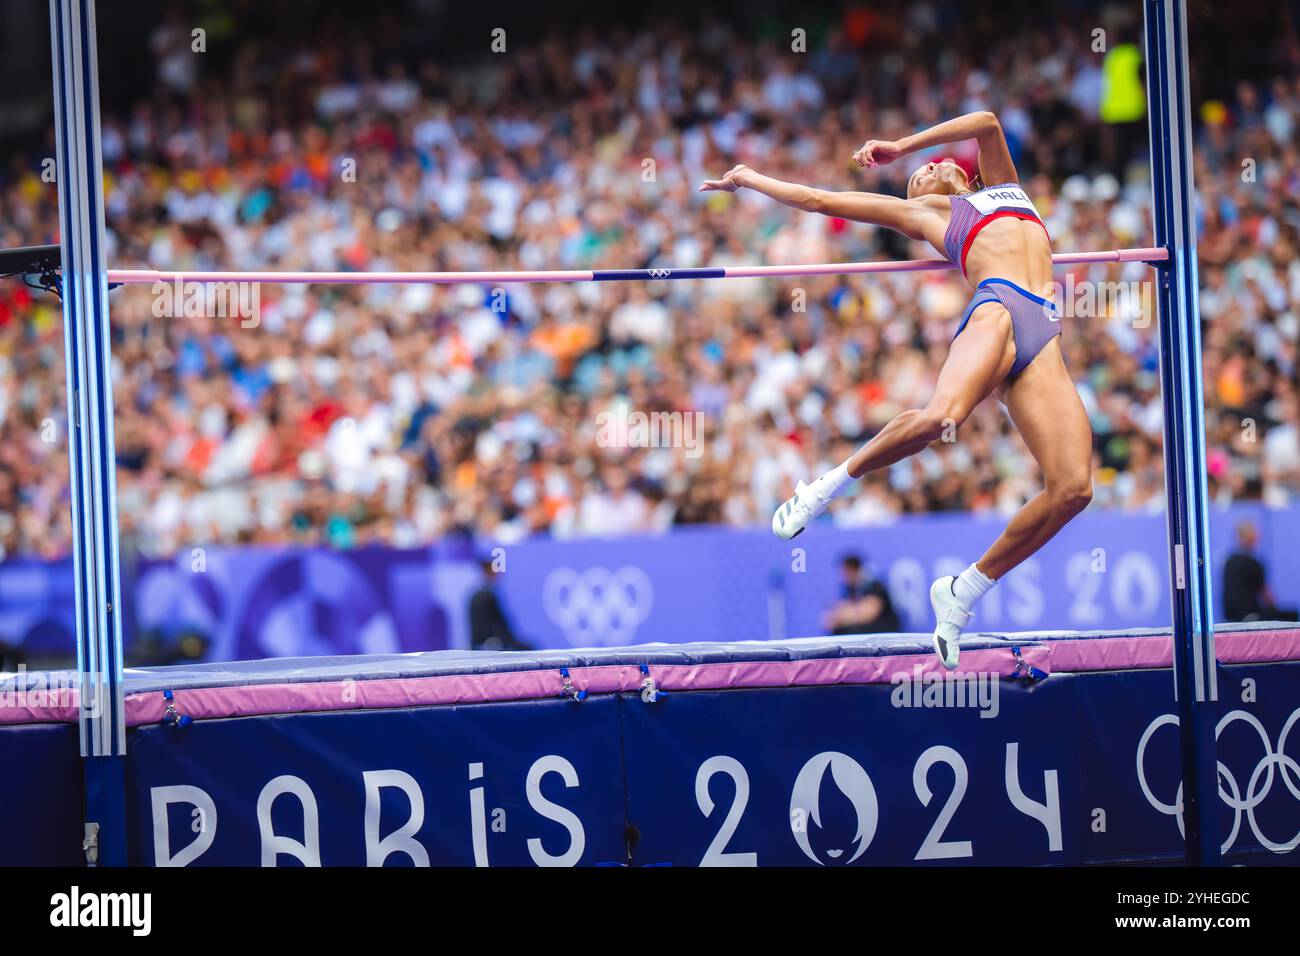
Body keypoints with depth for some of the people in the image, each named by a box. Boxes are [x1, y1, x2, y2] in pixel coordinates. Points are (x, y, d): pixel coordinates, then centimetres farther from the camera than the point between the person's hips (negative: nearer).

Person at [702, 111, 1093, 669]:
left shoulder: (1005, 188, 40)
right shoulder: (923, 210, 29)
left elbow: (987, 124, 33)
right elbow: (822, 200, 33)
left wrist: (902, 145, 36)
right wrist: (751, 180, 41)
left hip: (1043, 337, 4)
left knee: (1073, 487, -17)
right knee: (941, 415, -36)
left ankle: (964, 591, -5)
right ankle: (830, 485, -11)